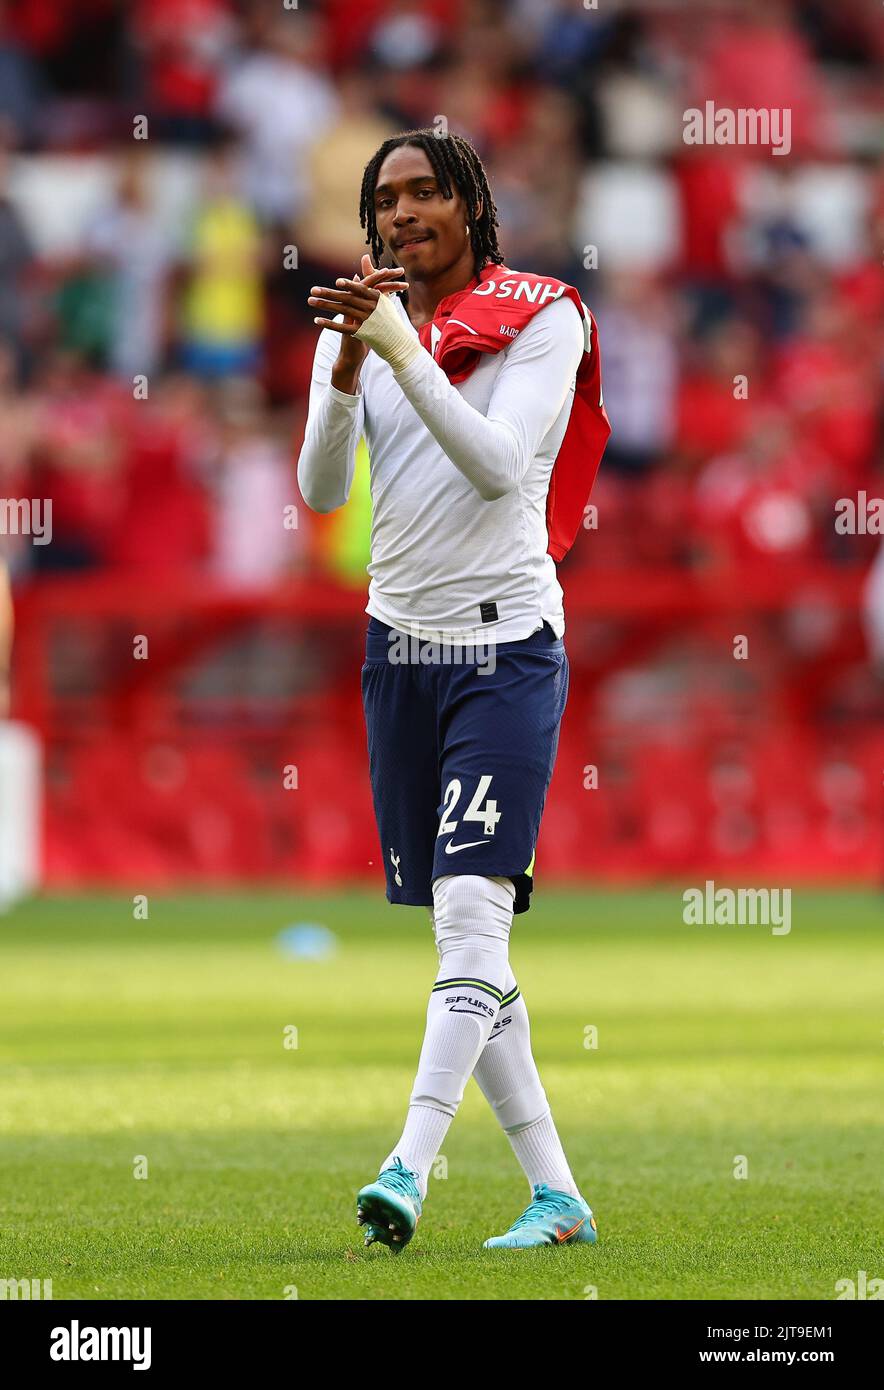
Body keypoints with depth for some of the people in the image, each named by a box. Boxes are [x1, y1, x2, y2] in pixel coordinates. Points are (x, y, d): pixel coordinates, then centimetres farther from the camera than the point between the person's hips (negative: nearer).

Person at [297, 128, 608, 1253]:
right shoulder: (364, 325, 10)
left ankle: (409, 1168, -27)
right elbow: (321, 491, -2)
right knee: (463, 943, 5)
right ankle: (556, 1194, 10)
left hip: (506, 644, -5)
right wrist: (346, 374, -19)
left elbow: (499, 467, -16)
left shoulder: (542, 319, -3)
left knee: (471, 909, -17)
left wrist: (405, 354, -24)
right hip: (402, 643, 5)